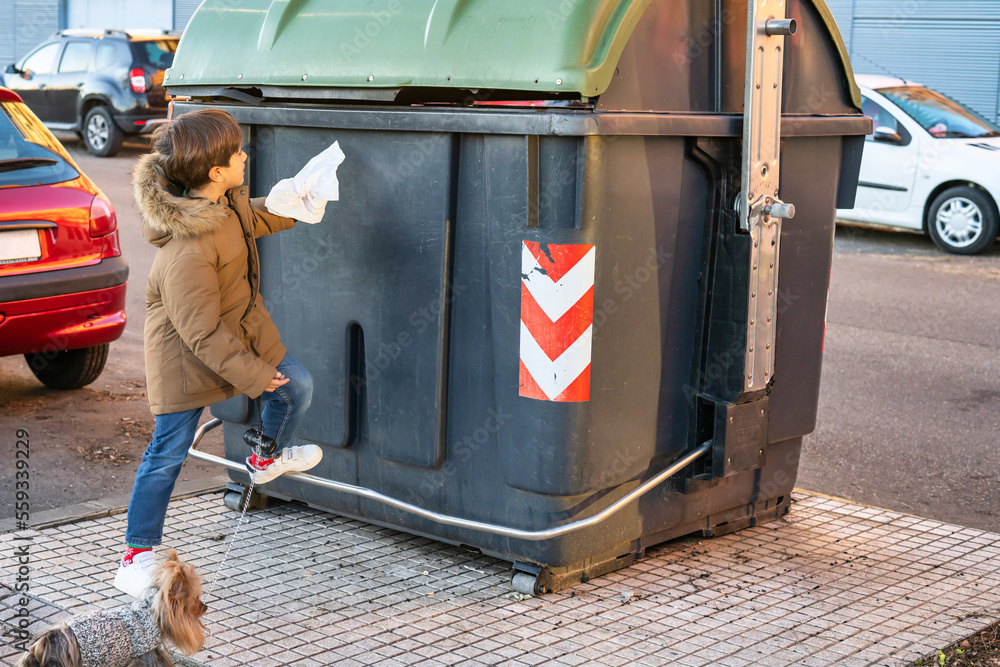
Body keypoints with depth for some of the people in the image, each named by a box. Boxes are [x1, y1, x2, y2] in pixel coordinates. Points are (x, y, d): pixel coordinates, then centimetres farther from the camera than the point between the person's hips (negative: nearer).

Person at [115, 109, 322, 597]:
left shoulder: (225, 202, -9)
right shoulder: (187, 250, -37)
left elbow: (251, 220, 18)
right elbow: (203, 332, -31)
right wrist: (252, 375, -22)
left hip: (244, 328, 9)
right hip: (186, 356, -8)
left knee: (297, 386, 14)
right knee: (168, 454, 0)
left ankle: (268, 458, 45)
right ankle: (138, 552, 16)